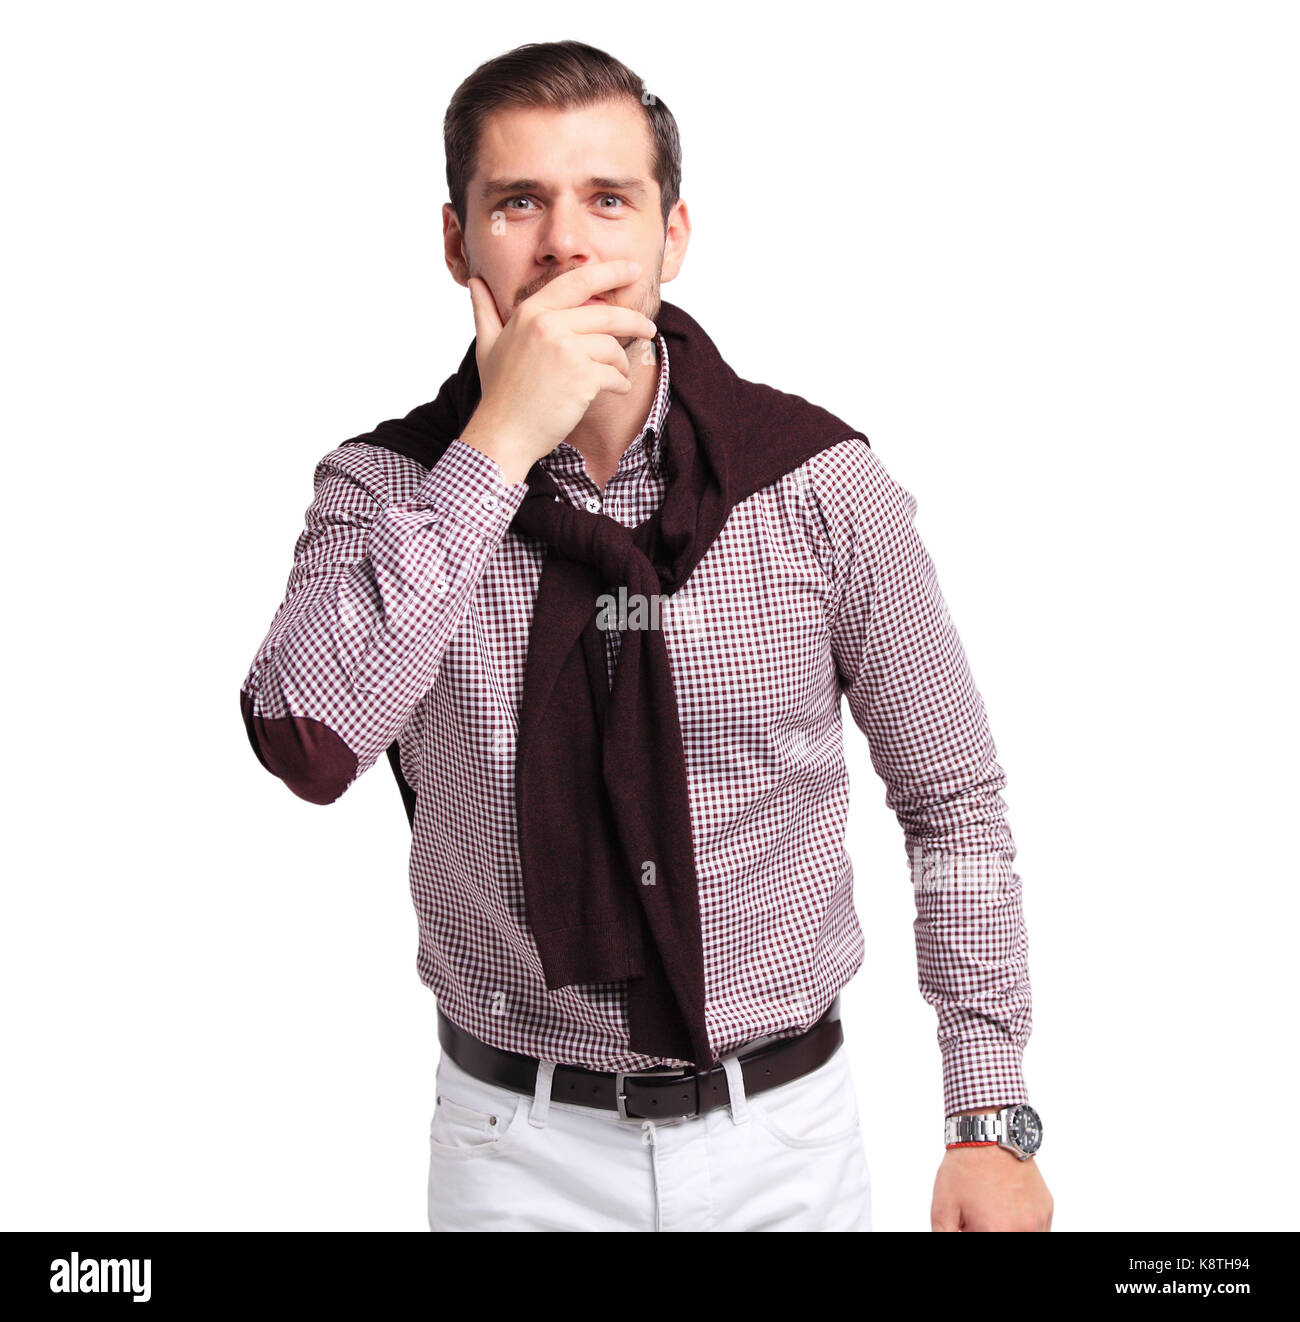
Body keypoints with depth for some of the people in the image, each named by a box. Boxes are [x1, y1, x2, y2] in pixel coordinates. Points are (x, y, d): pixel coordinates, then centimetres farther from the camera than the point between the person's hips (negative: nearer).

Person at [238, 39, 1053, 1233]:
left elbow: (955, 802, -4)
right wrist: (497, 448, -28)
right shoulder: (387, 488, -9)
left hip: (783, 1131, 1)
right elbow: (307, 745, -27)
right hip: (521, 1145, 0)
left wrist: (991, 1121, -6)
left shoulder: (821, 481, -11)